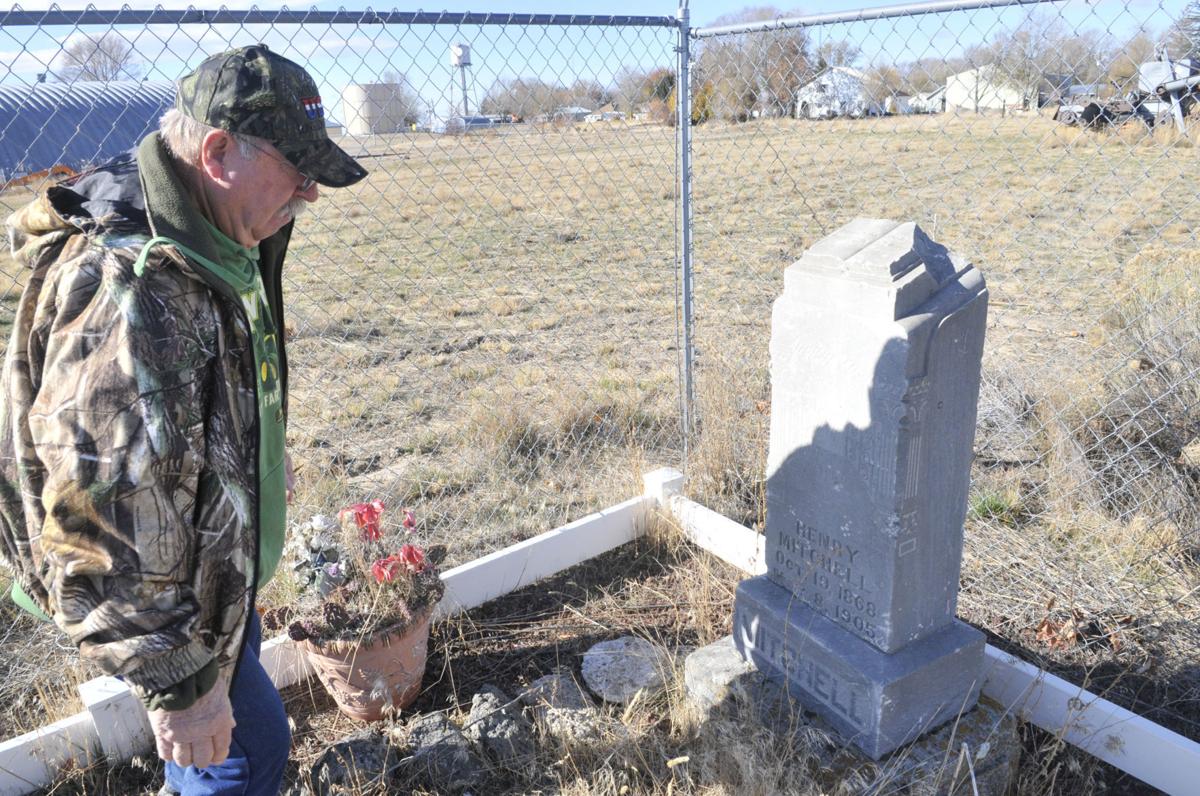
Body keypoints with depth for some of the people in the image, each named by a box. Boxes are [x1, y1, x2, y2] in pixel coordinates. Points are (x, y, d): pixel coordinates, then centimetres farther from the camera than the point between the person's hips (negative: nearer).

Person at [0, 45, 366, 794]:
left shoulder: (203, 235, -2)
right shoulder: (133, 289, -36)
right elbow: (107, 521, -35)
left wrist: (263, 459, 27)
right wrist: (175, 681, -27)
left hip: (212, 552, 10)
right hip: (154, 584, -10)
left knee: (234, 666, 30)